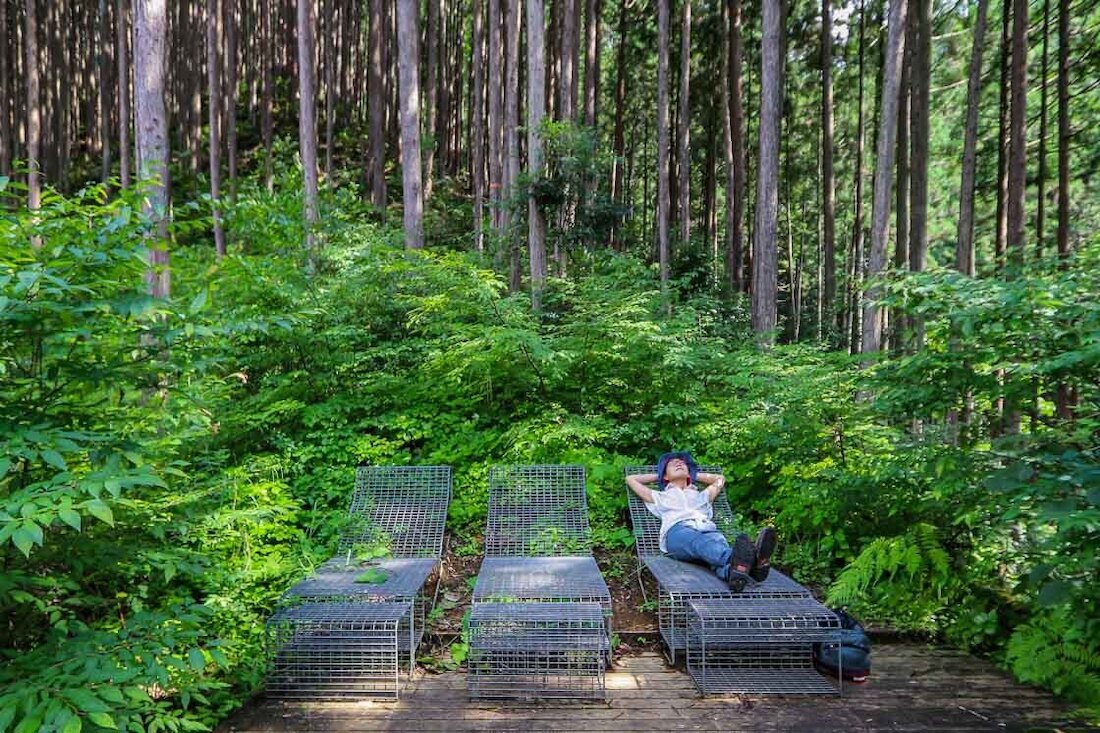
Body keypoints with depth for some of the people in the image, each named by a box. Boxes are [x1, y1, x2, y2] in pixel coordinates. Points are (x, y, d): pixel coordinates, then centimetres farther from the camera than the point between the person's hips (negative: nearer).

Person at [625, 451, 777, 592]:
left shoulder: (701, 496, 44)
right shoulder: (661, 497, 38)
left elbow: (720, 479, 59)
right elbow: (630, 479, 39)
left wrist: (694, 475, 56)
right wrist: (658, 476, 46)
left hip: (707, 529, 3)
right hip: (677, 530, -3)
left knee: (718, 542, -38)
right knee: (700, 542, -42)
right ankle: (737, 560, -74)